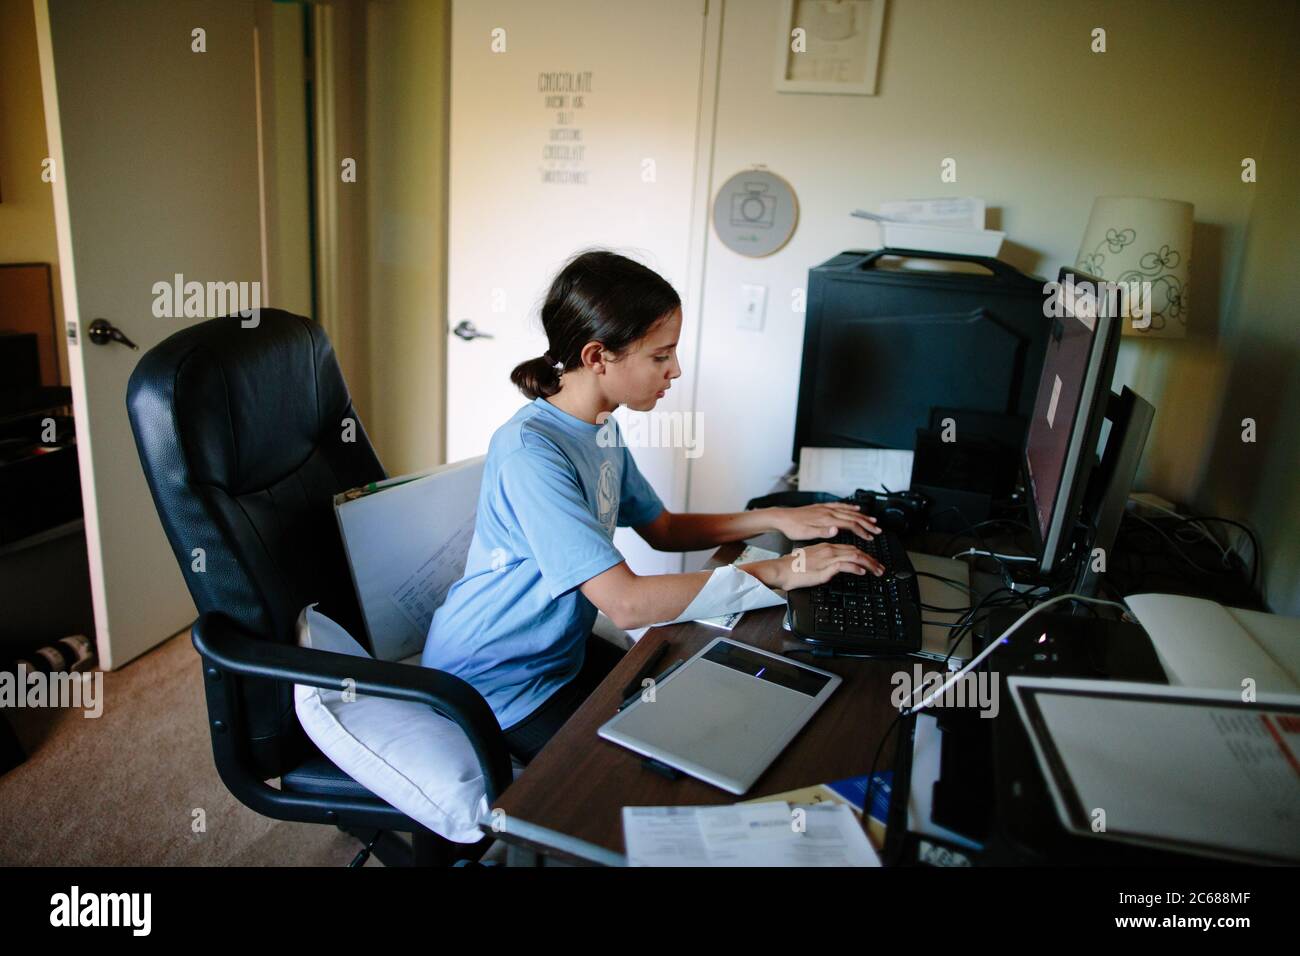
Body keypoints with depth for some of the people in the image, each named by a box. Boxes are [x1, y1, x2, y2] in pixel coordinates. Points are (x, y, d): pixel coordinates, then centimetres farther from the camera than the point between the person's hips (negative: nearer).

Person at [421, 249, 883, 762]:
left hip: (562, 648, 8)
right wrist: (780, 572, -29)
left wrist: (773, 518, -2)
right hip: (495, 685, -8)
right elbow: (626, 603, -34)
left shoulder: (601, 428, 0)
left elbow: (662, 530, 11)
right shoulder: (530, 452, -30)